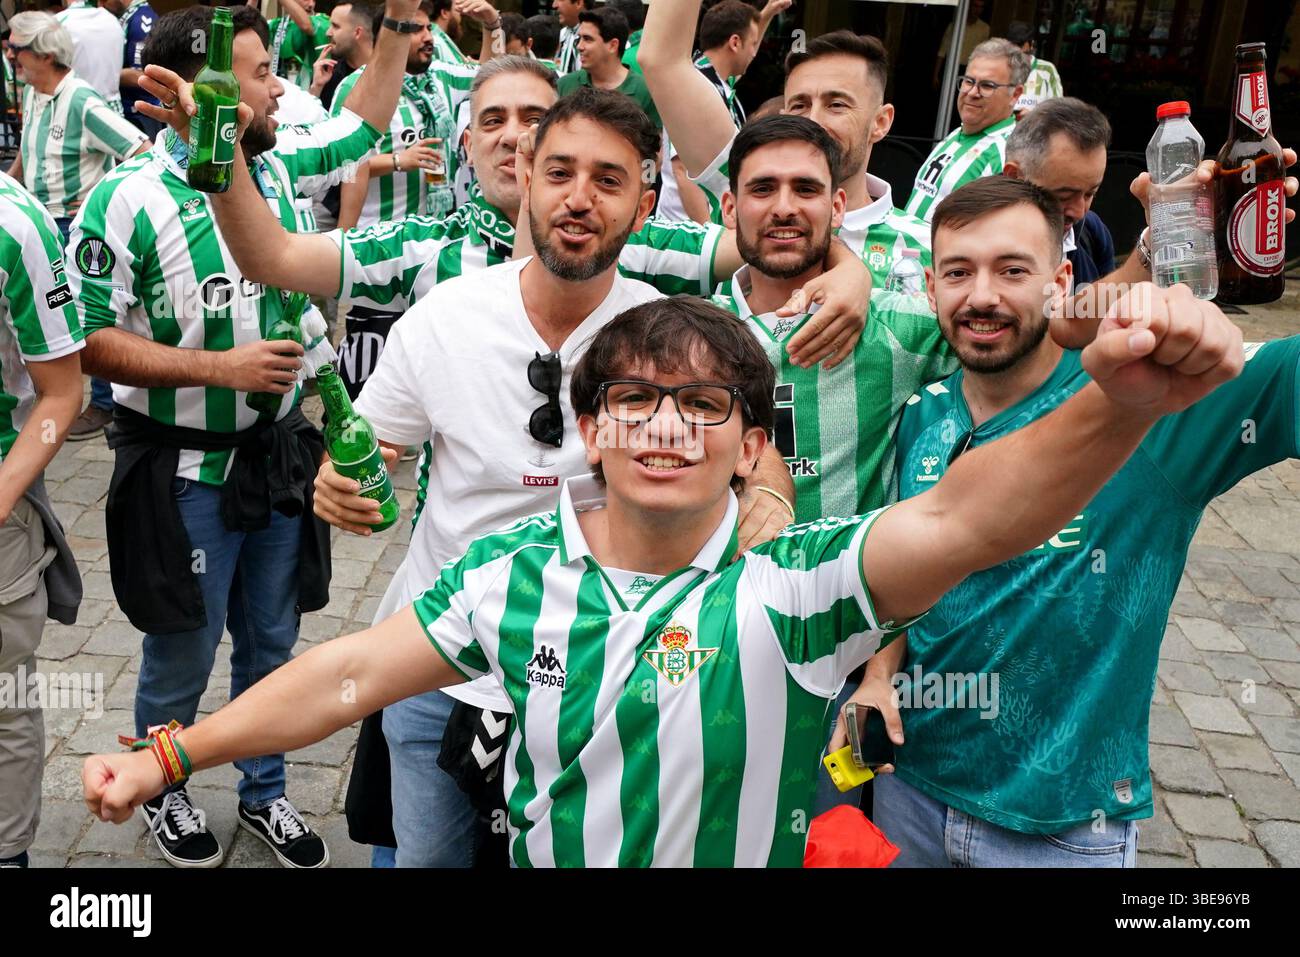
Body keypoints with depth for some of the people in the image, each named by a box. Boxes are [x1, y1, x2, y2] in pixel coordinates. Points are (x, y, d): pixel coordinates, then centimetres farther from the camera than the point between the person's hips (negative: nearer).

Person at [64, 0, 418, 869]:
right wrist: (221, 367, -22)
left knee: (272, 646, 18)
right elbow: (90, 340, -16)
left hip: (280, 457, 5)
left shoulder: (283, 166, 1)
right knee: (182, 657, 13)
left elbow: (363, 124, 18)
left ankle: (265, 795, 39)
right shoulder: (127, 199, -15)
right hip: (185, 476, -5)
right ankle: (163, 796, 40)